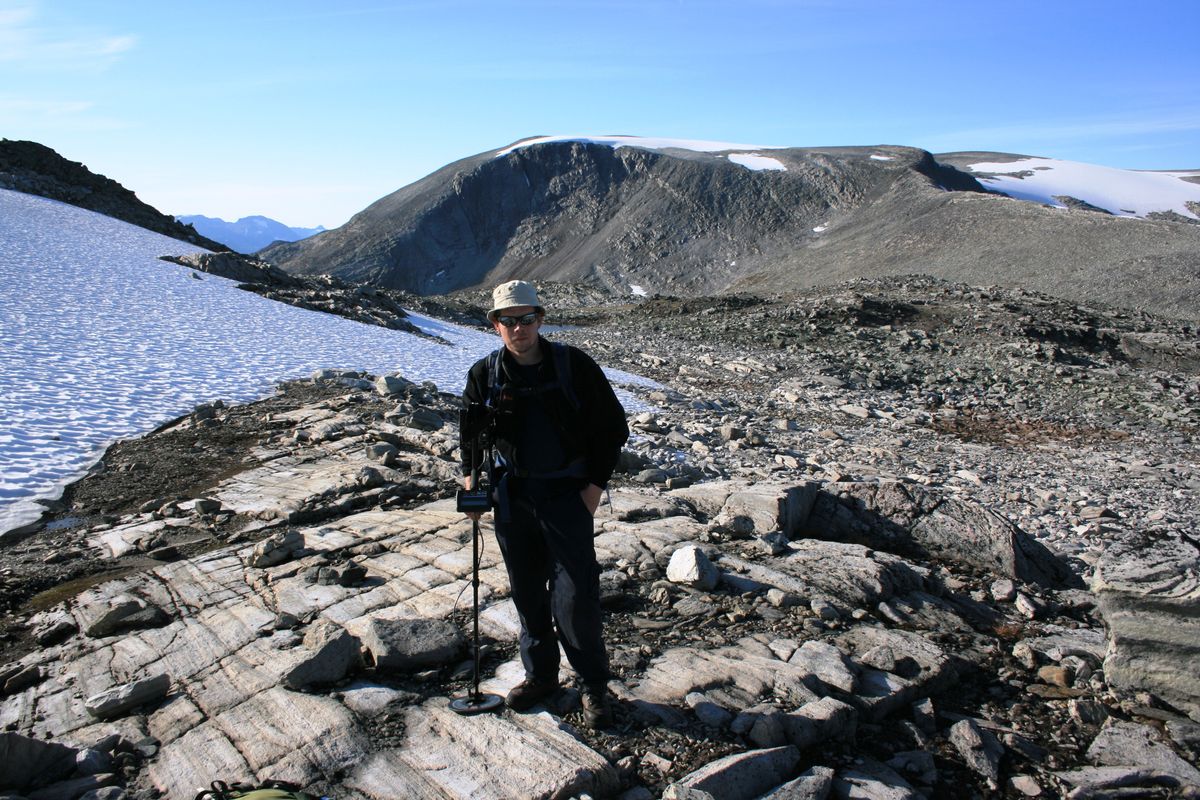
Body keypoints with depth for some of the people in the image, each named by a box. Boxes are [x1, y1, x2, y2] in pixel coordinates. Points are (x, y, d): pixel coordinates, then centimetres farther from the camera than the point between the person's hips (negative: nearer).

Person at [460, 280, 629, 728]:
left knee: (575, 599, -4)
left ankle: (594, 686, 15)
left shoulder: (575, 366, -8)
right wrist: (470, 480, 2)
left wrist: (594, 487, -7)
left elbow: (612, 427, -2)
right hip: (512, 497, 3)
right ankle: (540, 675, 31)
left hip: (568, 497, -3)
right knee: (526, 593, 13)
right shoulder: (484, 375, -1)